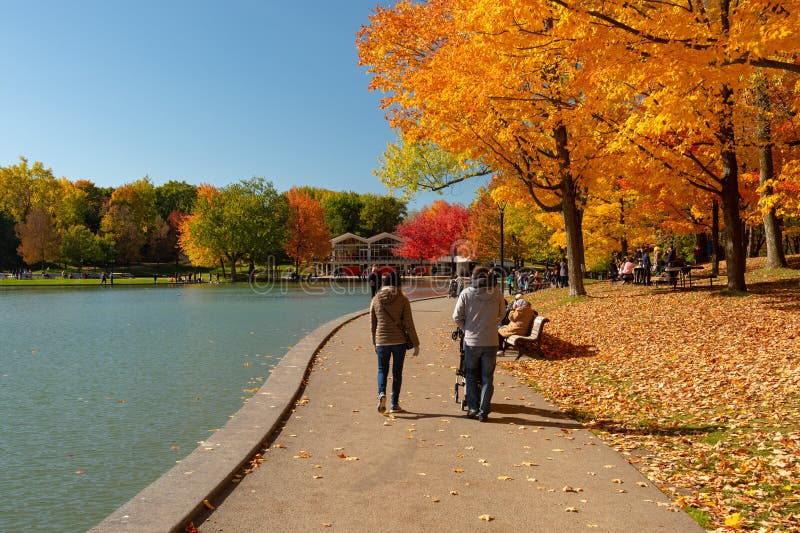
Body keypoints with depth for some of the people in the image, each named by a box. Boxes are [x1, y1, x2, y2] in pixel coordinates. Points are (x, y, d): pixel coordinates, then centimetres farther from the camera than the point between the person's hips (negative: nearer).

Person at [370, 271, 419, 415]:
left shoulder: (376, 299, 2)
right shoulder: (403, 299, -5)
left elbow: (372, 323, 8)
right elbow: (409, 323, -7)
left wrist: (374, 343, 19)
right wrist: (416, 344, -1)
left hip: (381, 341, 1)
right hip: (399, 341, -1)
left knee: (382, 370, 13)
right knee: (397, 372, 10)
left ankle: (381, 393, -13)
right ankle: (394, 404, 14)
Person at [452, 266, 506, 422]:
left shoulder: (466, 293, -6)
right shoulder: (497, 294, -4)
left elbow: (457, 316, -3)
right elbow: (502, 315, 9)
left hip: (471, 341, 0)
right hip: (491, 342, 0)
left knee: (471, 375, 16)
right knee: (487, 378, 10)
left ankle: (472, 408, 15)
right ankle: (483, 411, 10)